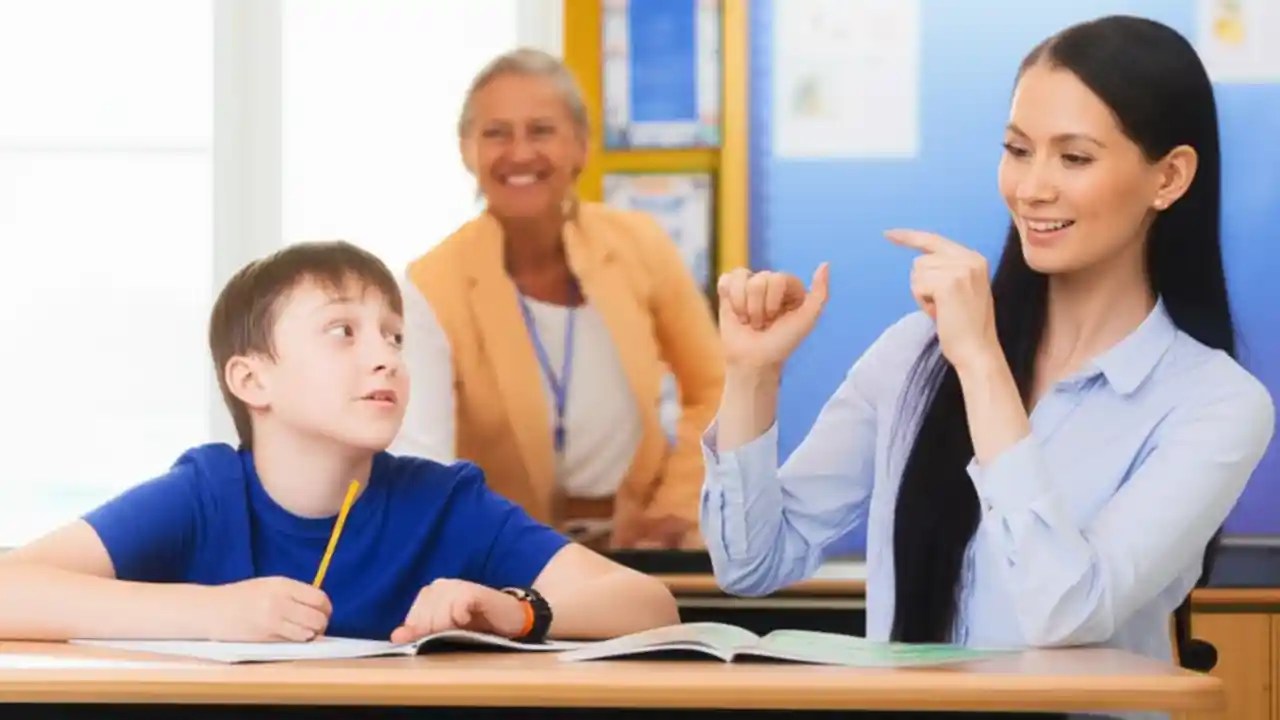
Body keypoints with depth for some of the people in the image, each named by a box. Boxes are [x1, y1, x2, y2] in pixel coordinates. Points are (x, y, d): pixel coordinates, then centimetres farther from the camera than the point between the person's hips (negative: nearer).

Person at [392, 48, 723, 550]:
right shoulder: (435, 286, -15)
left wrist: (678, 506, -2)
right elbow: (417, 449, -28)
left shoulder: (640, 246, -5)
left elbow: (714, 389, 8)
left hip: (641, 543, 2)